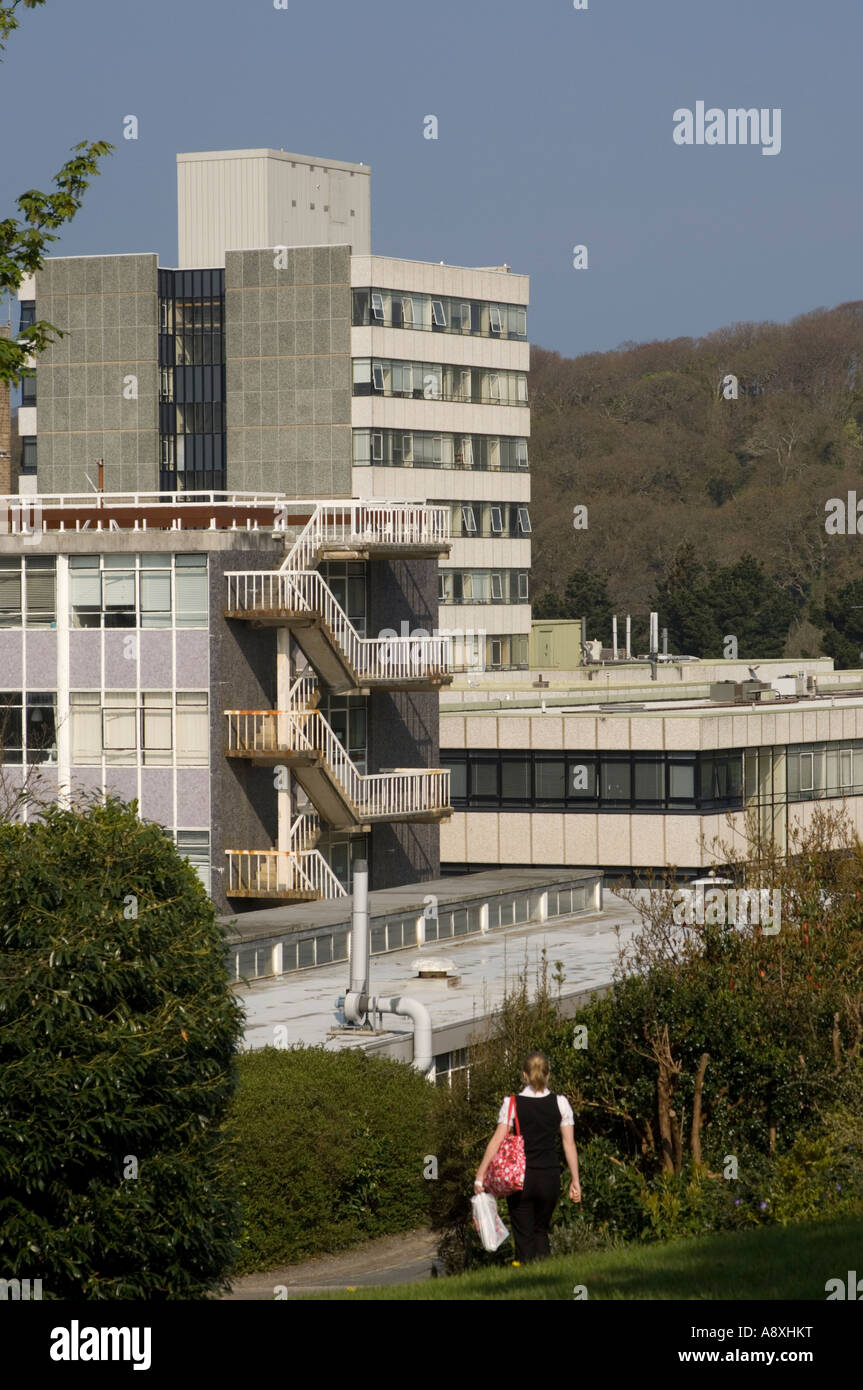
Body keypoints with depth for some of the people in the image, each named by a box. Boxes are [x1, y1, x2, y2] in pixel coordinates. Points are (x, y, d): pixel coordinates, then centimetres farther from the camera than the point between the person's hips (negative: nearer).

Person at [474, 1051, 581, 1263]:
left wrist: (480, 1176, -7)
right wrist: (575, 1180, 6)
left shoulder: (512, 1103, -6)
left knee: (524, 1236, 6)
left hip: (520, 1177, -2)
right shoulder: (560, 1103, -1)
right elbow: (569, 1143, 0)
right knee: (541, 1231, 19)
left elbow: (497, 1140, -10)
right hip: (550, 1177, 2)